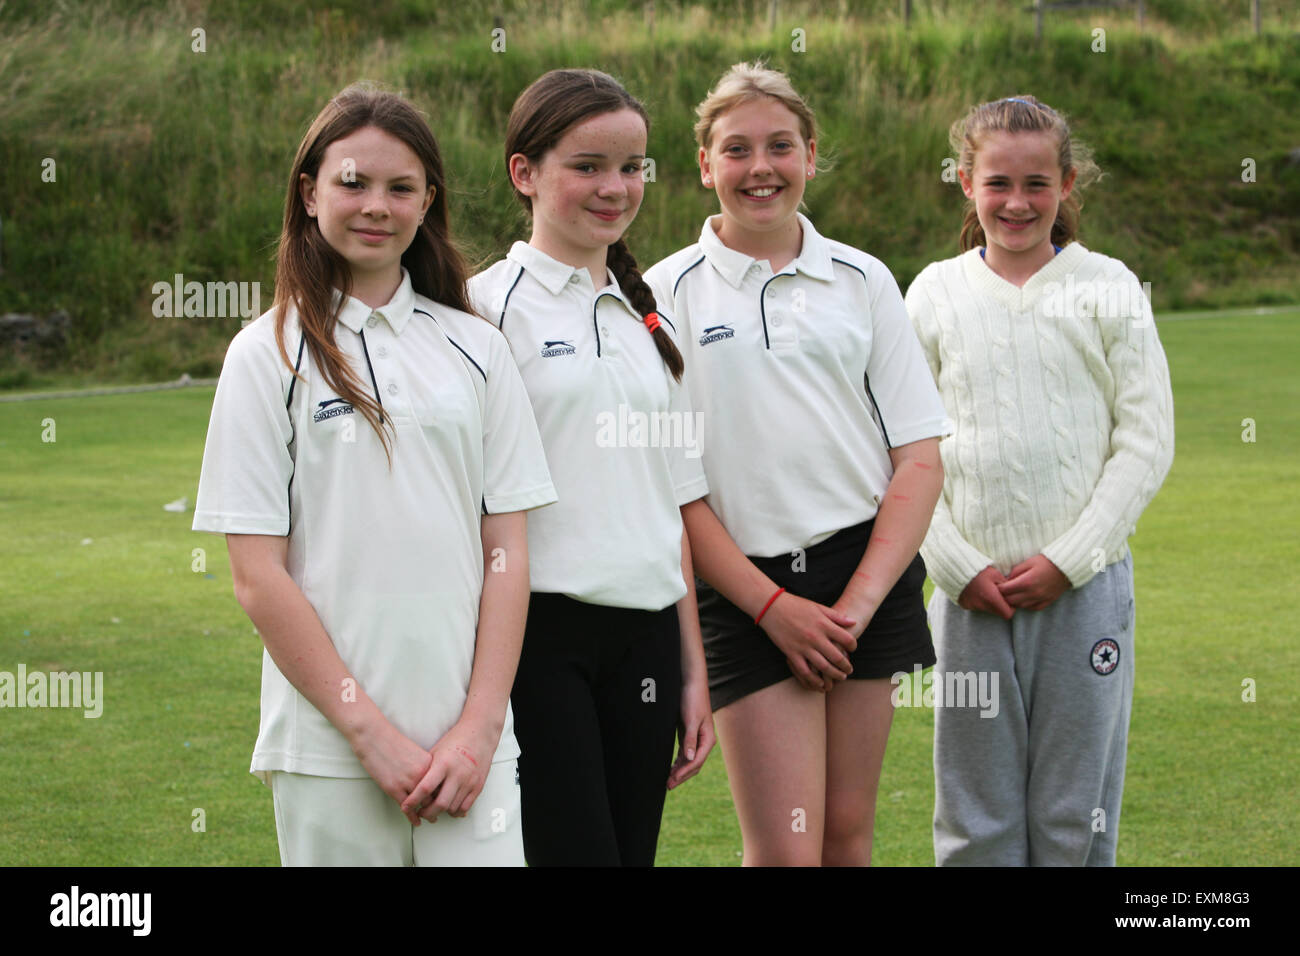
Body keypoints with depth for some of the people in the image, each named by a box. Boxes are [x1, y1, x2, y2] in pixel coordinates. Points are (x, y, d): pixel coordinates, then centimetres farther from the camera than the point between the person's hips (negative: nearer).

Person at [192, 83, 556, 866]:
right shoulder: (268, 356, 2)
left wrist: (481, 724, -5)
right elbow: (257, 573, -3)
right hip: (329, 750, -1)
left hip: (469, 741, 2)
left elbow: (507, 550, 6)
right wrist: (369, 729, -8)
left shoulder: (475, 349, 9)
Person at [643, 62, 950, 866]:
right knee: (786, 850, -10)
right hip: (746, 589, -2)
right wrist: (771, 605, -8)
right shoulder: (667, 294, 1)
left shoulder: (862, 281, 8)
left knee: (848, 832, 6)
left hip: (870, 569, 2)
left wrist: (859, 601, -6)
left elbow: (921, 459, 5)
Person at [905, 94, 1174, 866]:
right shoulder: (936, 294, 6)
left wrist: (1068, 560, -8)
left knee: (1075, 815, 3)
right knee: (976, 816, 3)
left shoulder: (1108, 288, 2)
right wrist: (957, 568, -5)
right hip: (972, 591, 1)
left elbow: (1147, 443, -1)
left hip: (1085, 588, -1)